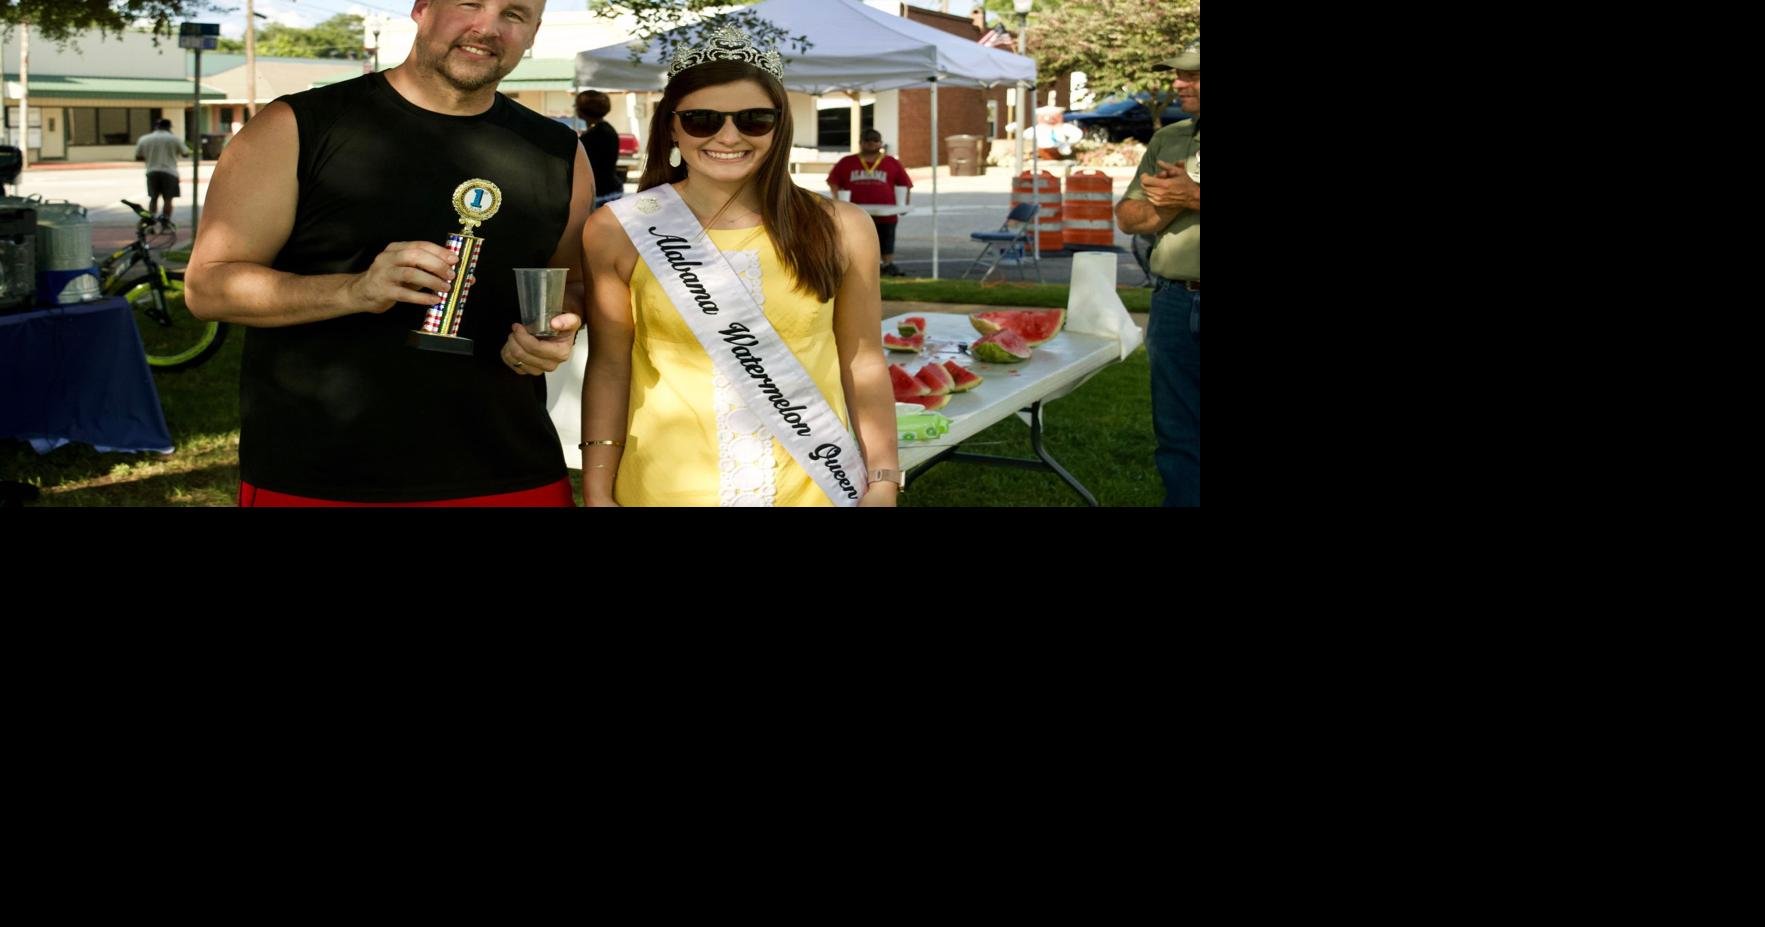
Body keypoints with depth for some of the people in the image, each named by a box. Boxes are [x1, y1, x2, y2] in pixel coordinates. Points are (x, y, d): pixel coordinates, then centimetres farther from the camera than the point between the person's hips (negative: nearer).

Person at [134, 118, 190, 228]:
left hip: (152, 172, 3)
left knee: (153, 198, 13)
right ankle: (166, 222, -5)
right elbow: (186, 154, 6)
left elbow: (138, 157, 11)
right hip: (169, 172, -3)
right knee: (168, 199, 2)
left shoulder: (144, 139, 7)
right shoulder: (174, 139, 1)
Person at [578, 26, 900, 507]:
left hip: (813, 487, 1)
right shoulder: (620, 230, -5)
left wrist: (882, 484, 1)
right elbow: (610, 368, -1)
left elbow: (863, 365, 3)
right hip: (667, 488, -1)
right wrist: (597, 493, -3)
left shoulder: (841, 229, -3)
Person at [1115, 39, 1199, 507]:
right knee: (1177, 435, 9)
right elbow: (1128, 217, 10)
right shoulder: (1167, 140, 12)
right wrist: (1172, 201, -7)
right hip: (1174, 304, 4)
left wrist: (1192, 195, -14)